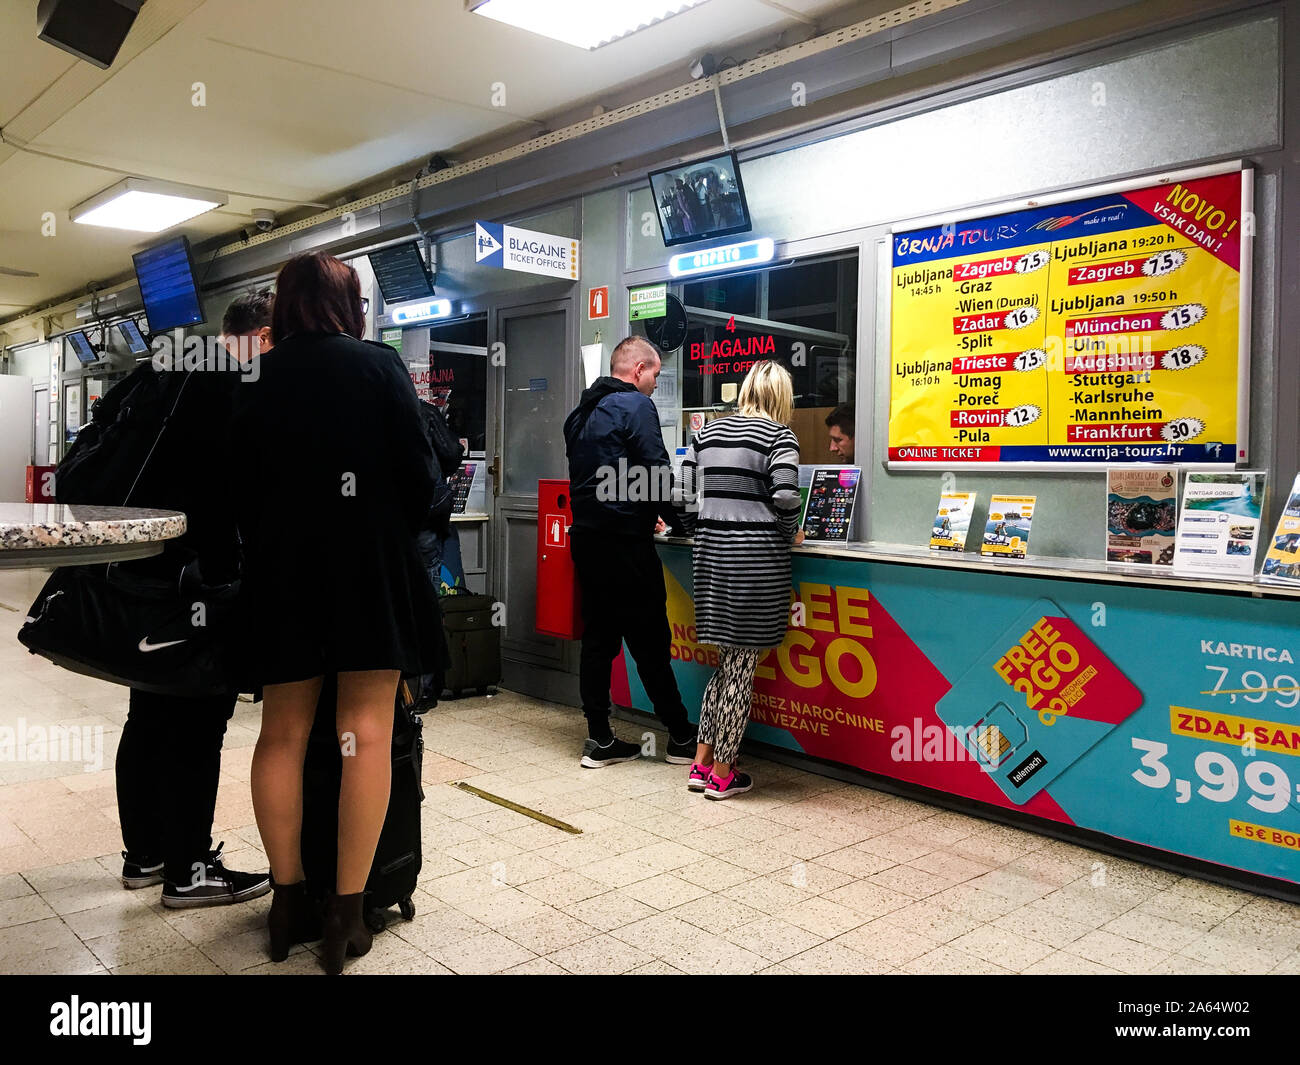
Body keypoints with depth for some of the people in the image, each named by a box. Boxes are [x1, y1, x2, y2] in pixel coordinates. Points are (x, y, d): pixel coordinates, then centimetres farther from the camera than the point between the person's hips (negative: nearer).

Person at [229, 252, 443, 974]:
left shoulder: (255, 382, 5)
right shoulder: (379, 367, -3)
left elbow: (238, 485, 6)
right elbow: (418, 471, -6)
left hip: (281, 570, 3)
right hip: (371, 566, -3)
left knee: (284, 732, 12)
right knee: (366, 731, 1)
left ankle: (288, 898, 20)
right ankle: (347, 913, 3)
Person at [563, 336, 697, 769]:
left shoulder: (581, 412, 17)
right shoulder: (636, 405, -10)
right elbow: (659, 473, -17)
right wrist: (678, 514, 2)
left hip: (587, 537, 8)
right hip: (625, 542, -8)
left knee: (598, 637, 10)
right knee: (650, 641, -1)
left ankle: (599, 740, 14)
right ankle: (681, 737, 10)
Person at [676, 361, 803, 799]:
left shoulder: (708, 431, 12)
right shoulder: (779, 435, -4)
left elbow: (684, 492, 9)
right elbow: (785, 498, -14)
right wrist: (792, 534, 5)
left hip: (713, 551, 6)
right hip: (757, 555, -6)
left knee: (728, 658, 17)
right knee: (742, 664, 3)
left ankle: (701, 763, 20)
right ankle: (722, 774, 12)